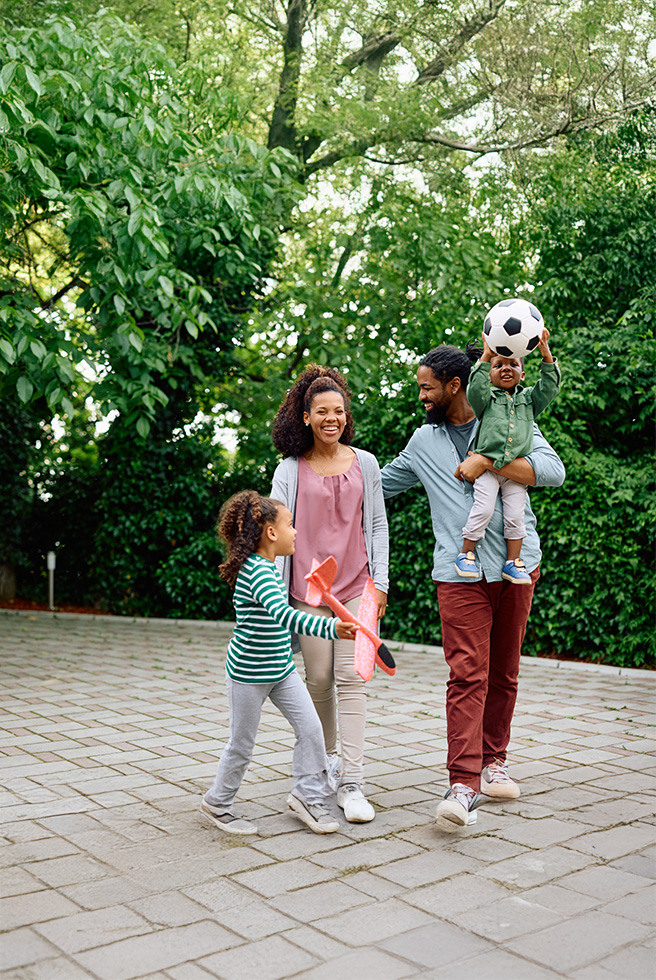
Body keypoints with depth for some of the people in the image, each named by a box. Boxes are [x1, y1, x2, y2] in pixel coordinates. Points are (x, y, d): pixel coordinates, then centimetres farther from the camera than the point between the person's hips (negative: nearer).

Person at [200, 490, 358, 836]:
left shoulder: (267, 568, 6)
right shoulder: (256, 572, -26)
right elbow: (283, 614, -42)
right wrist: (329, 628, -49)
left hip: (281, 669, 9)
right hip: (248, 673, -8)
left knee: (310, 727, 2)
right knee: (242, 744, 7)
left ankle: (307, 794, 17)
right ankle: (217, 803, 28)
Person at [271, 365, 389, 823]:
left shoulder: (365, 464, 7)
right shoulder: (290, 469, 3)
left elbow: (378, 526, 9)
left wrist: (380, 582, 3)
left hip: (357, 588, 0)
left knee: (352, 678, -6)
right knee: (319, 679, 8)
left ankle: (352, 784, -5)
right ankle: (328, 758, 32)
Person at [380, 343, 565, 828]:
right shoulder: (424, 441, 14)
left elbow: (553, 471, -11)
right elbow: (379, 484, 28)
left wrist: (487, 464, -15)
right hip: (460, 572, 0)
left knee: (503, 672, 10)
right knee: (467, 673, -12)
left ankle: (493, 761, 25)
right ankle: (464, 786, -14)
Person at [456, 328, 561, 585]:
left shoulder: (528, 399, 17)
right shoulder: (487, 398, 9)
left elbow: (549, 387, 3)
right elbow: (475, 389, -13)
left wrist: (546, 354, -6)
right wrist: (486, 355, -16)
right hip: (487, 465, -3)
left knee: (515, 516, 0)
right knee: (483, 510, -13)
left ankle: (513, 562, 11)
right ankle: (466, 554, 2)